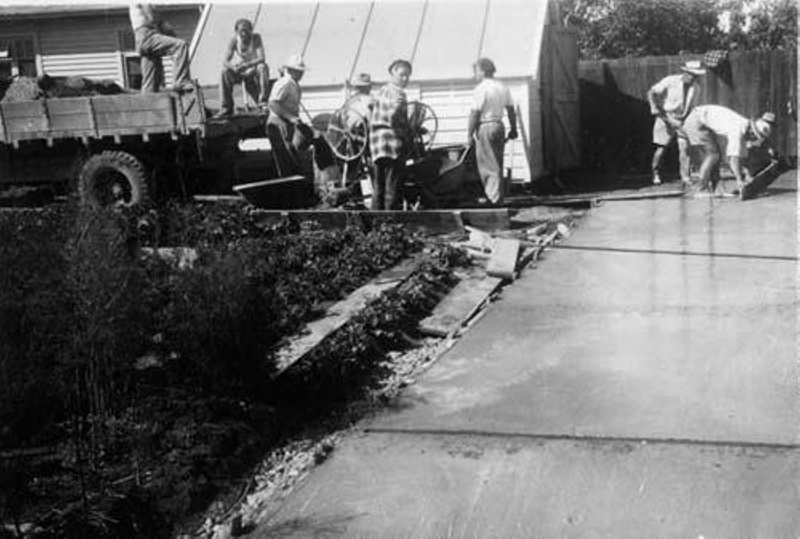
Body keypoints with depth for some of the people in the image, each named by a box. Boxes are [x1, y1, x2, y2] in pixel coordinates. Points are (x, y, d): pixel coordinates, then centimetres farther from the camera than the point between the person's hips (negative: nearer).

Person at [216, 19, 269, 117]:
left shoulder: (256, 38, -16)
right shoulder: (234, 41, -11)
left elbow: (261, 59, -27)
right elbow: (225, 61, -16)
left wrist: (246, 65, -41)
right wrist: (234, 67, -39)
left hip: (254, 70, -2)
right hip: (241, 72, 2)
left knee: (263, 67, -34)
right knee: (225, 72, -25)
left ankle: (263, 102, -29)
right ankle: (227, 108, -17)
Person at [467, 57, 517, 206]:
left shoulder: (481, 89, -13)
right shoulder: (502, 87, 10)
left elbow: (475, 113, -16)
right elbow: (511, 109, 14)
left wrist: (469, 134, -10)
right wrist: (513, 129, 21)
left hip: (485, 127, -8)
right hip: (499, 126, 8)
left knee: (488, 166, -2)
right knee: (497, 164, 15)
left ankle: (494, 198, -1)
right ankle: (499, 197, 20)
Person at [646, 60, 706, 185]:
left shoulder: (694, 87, 1)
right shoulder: (670, 81, -14)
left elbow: (690, 106, 13)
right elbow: (651, 93, -14)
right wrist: (654, 107, -27)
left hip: (682, 120, 4)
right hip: (666, 117, -3)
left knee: (685, 147, -11)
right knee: (661, 148, -2)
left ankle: (686, 178, -11)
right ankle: (655, 173, 21)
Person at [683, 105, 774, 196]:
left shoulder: (745, 130, 4)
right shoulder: (738, 130, -26)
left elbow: (741, 155, 9)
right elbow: (733, 157, -31)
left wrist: (748, 175, -2)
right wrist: (739, 180, -29)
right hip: (696, 121, -10)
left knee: (714, 154, 9)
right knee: (713, 154, -14)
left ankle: (712, 189, 8)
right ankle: (702, 188, -11)